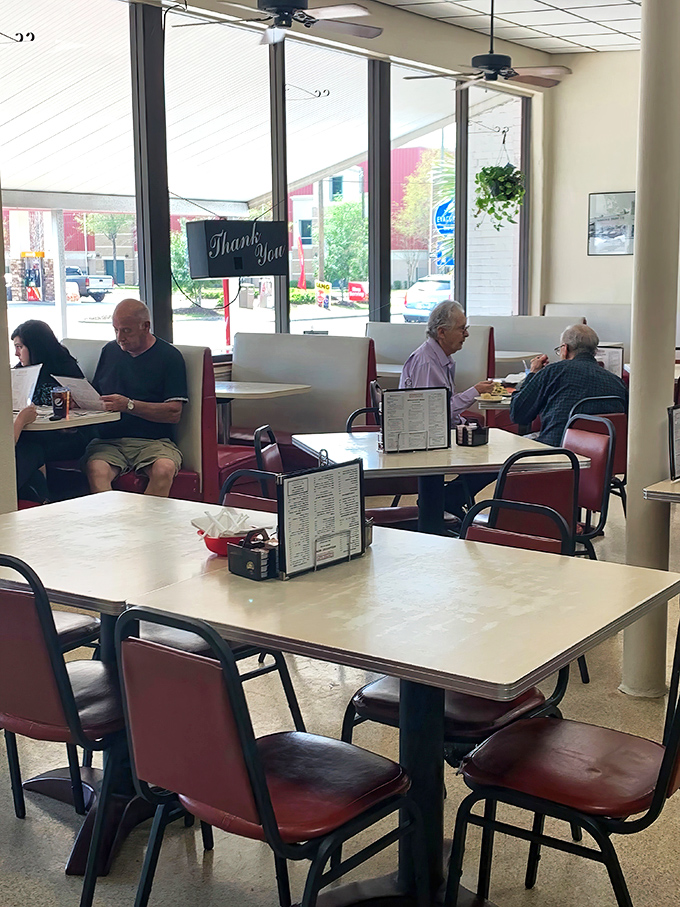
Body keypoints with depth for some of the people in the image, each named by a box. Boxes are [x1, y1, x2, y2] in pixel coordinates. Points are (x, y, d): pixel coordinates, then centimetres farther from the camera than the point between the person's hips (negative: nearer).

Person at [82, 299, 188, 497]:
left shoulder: (169, 356, 3)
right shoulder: (110, 351, 19)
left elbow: (174, 413, -6)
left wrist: (129, 405, -15)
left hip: (154, 441, -3)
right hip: (109, 440, 3)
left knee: (164, 469, -36)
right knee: (96, 469, -32)